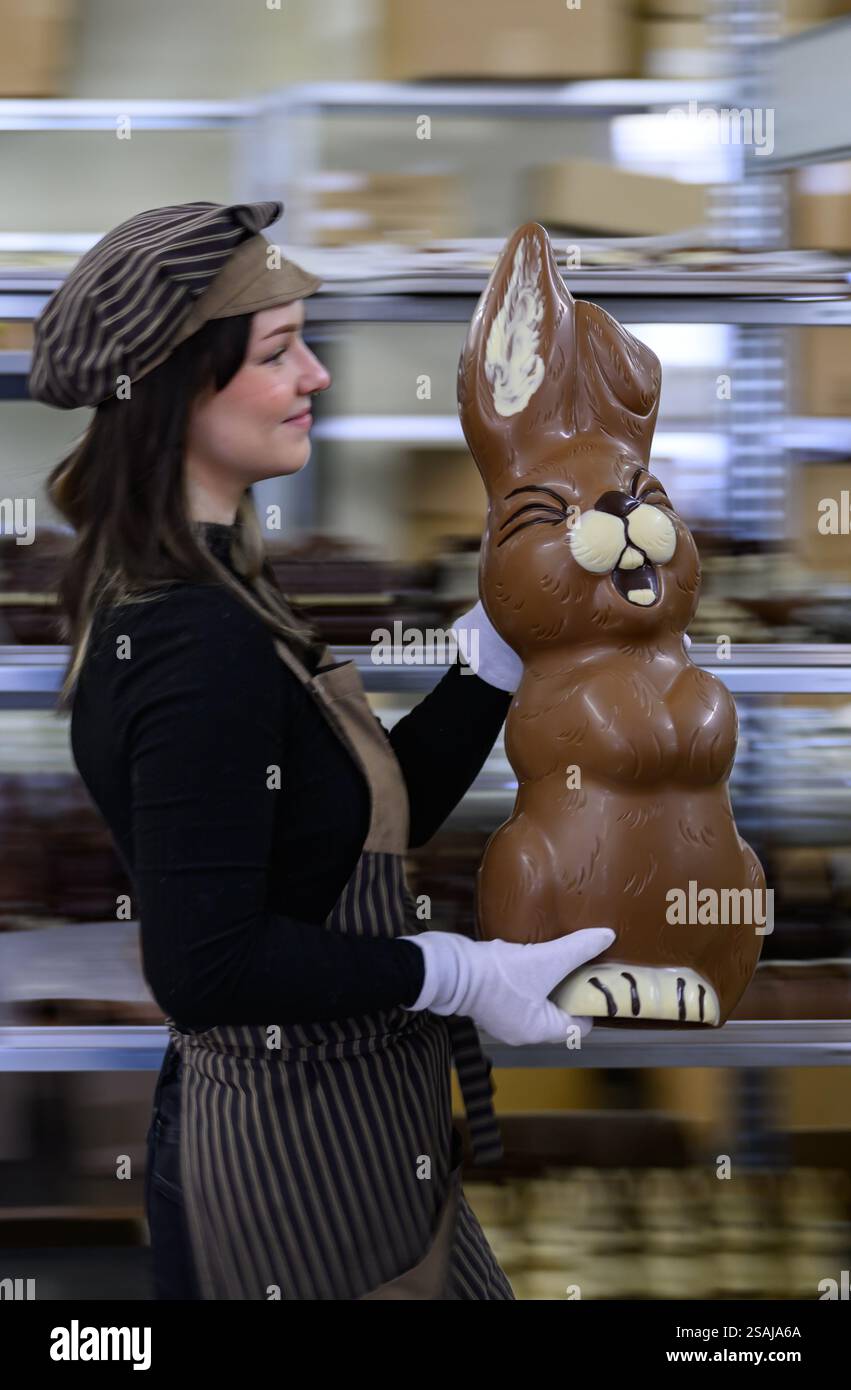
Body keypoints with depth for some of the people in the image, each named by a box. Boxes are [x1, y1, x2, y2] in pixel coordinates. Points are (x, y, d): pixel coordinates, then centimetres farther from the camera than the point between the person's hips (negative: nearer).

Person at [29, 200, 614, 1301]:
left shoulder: (164, 606, 7)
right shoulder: (203, 645, -25)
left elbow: (386, 808, 11)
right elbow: (205, 967, -28)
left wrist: (504, 636, 7)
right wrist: (464, 975, -21)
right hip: (300, 1159, -10)